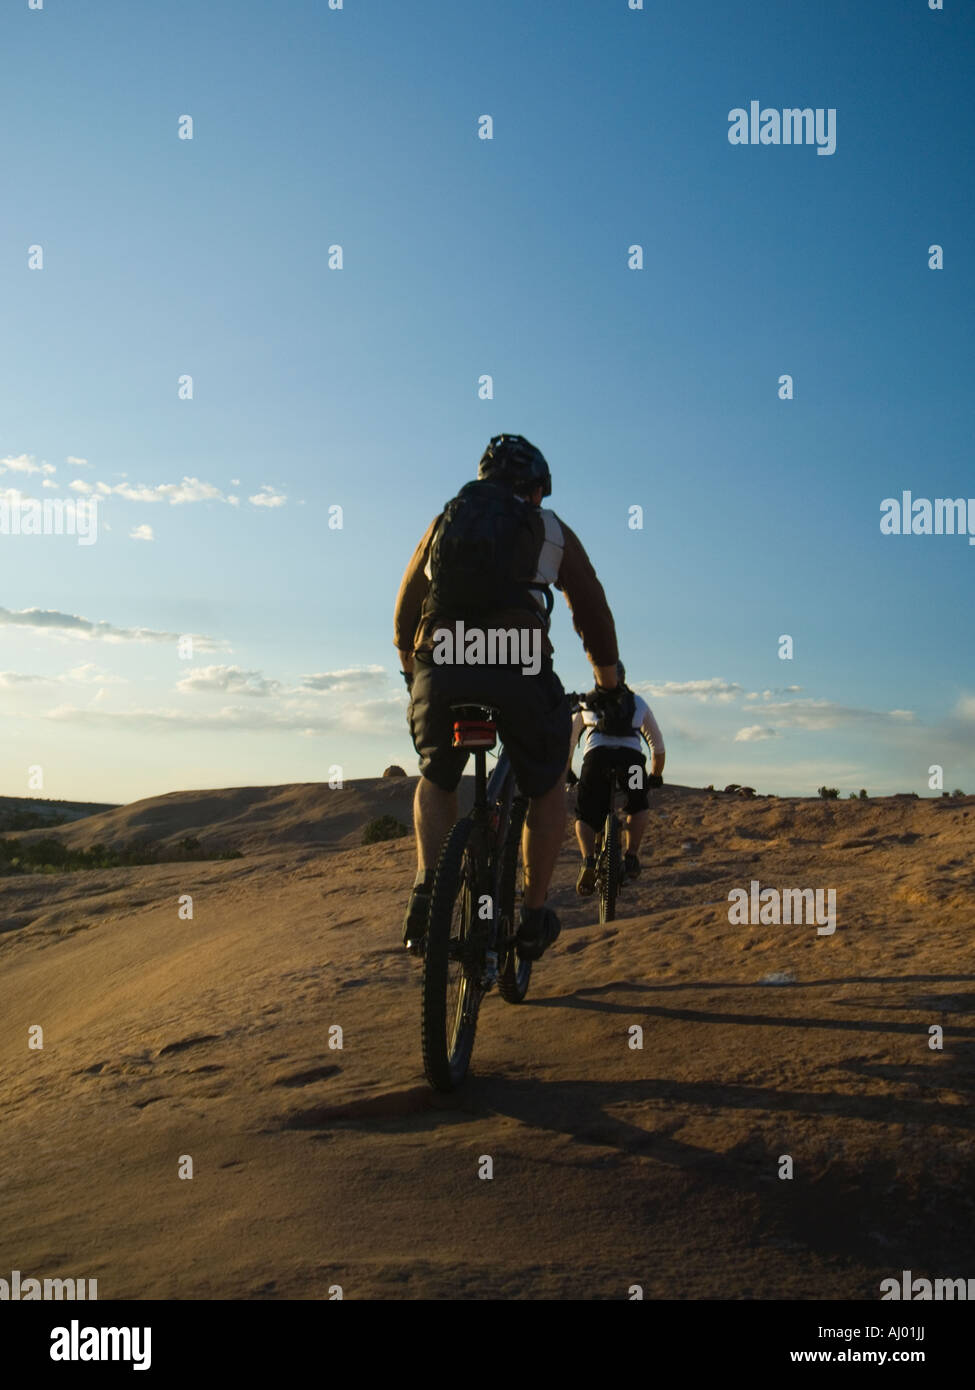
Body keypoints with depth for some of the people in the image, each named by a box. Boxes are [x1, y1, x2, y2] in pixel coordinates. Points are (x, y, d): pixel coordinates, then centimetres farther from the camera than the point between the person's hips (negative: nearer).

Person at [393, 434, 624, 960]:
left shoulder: (443, 523, 23)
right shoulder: (551, 530, 17)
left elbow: (404, 614, 27)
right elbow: (593, 613, 20)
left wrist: (414, 675, 41)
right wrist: (610, 685, 32)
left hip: (437, 670, 2)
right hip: (518, 673, -2)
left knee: (436, 781, 27)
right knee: (547, 787, 22)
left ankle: (427, 887, 5)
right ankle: (533, 916, 20)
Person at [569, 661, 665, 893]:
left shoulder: (587, 702, 30)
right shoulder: (638, 703, 32)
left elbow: (567, 742, 36)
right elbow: (658, 746, 38)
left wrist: (566, 772, 49)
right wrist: (656, 776, 51)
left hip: (596, 756, -1)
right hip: (632, 759, 1)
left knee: (584, 816, 14)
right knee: (639, 807, 27)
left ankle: (588, 860, -11)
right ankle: (631, 857, 11)